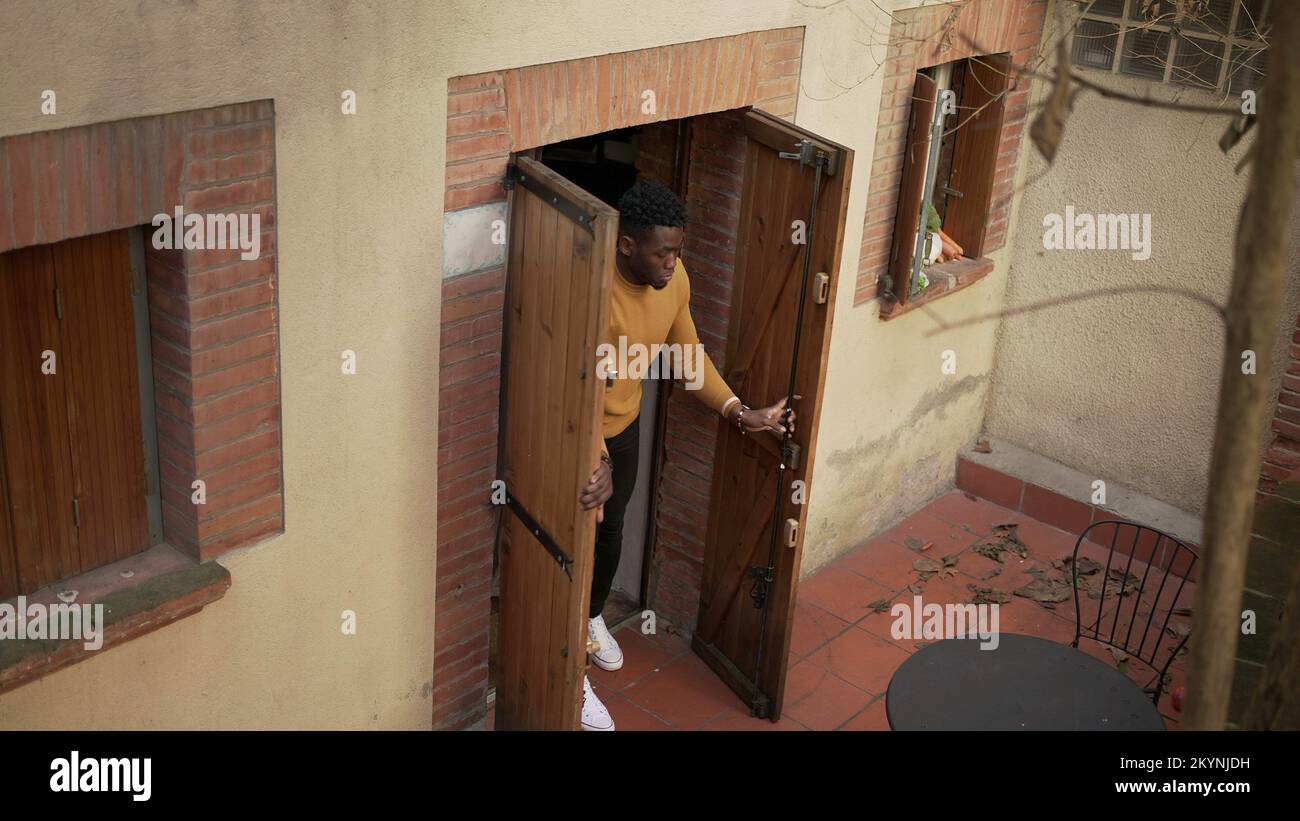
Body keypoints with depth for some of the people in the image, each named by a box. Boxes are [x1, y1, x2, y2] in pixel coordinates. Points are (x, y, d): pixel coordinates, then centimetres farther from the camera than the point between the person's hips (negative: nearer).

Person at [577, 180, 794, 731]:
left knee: (611, 530, 24)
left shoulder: (674, 279, -11)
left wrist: (739, 413, -8)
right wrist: (598, 461, -47)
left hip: (625, 426, 7)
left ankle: (593, 618, 52)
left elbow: (688, 357, 1)